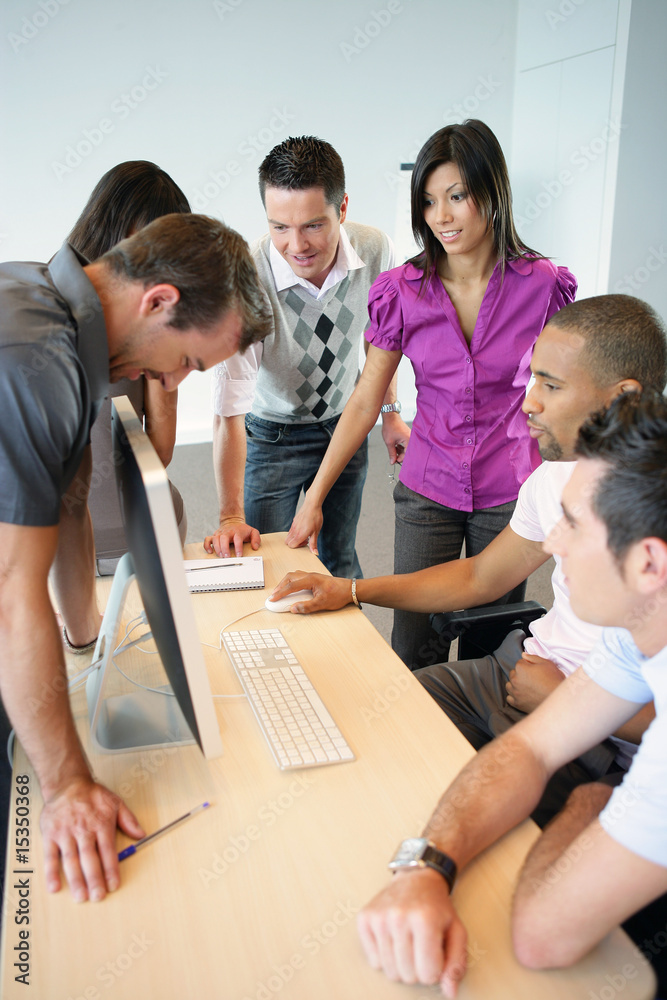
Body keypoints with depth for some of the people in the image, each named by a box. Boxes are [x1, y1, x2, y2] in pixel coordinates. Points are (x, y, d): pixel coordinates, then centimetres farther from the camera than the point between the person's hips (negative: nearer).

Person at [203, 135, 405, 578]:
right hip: (272, 436, -3)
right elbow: (230, 408, -31)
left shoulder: (376, 249, -19)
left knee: (340, 558, 14)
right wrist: (231, 516, -34)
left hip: (346, 424, 3)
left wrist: (390, 412, 6)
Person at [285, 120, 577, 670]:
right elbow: (364, 403, -1)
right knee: (414, 655, 2)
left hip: (510, 498, 0)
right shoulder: (404, 290, -4)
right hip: (427, 493, 1)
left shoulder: (542, 285, -6)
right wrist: (314, 499, -4)